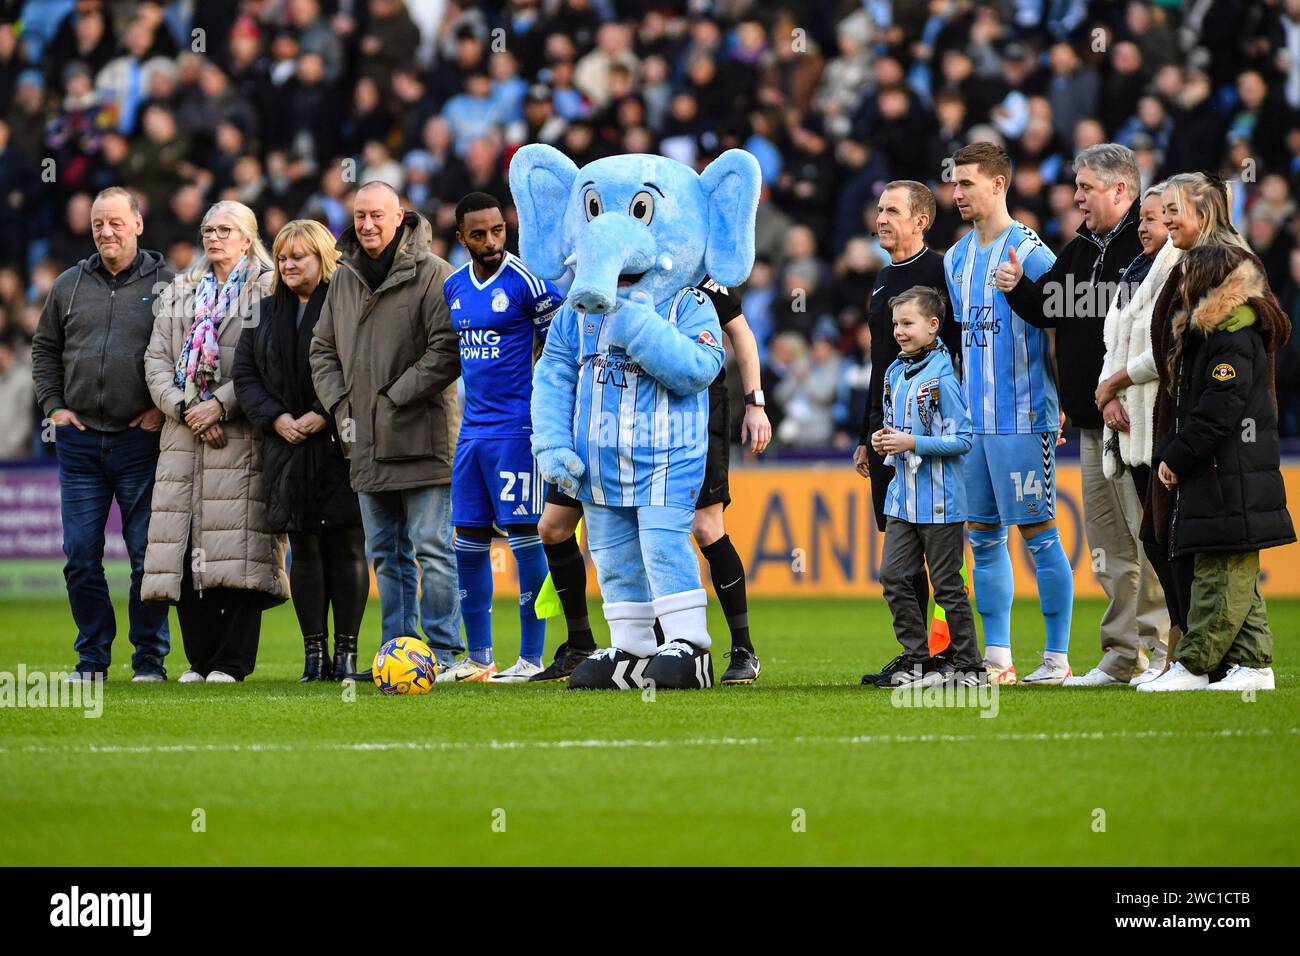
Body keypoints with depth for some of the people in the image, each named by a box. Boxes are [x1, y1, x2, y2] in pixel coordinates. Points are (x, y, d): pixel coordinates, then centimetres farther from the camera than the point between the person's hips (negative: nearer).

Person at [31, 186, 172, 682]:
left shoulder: (166, 284, 2)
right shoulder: (69, 286, 11)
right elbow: (45, 348, 20)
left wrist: (165, 408, -5)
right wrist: (53, 404, 8)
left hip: (140, 439, -3)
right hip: (79, 438, 3)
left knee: (147, 556, -1)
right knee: (81, 556, 4)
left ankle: (150, 658, 6)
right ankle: (92, 656, 12)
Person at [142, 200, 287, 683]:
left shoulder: (269, 289, 2)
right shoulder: (178, 292, 20)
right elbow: (156, 359, 12)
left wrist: (221, 404, -13)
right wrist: (184, 408, -4)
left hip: (243, 436, -5)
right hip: (184, 435, 5)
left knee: (239, 550, -10)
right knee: (183, 547, 0)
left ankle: (232, 661, -7)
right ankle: (200, 659, 7)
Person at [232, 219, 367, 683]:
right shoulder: (265, 312, 13)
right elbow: (244, 374, 11)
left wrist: (325, 415, -16)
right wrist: (276, 418, -4)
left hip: (343, 446, -4)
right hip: (287, 448, 4)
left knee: (346, 548, -2)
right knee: (304, 551, 3)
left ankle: (346, 651, 3)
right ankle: (314, 652, 6)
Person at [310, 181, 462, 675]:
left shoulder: (431, 274, -7)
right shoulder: (343, 280, 14)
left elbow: (449, 350, -14)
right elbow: (323, 351, 20)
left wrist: (395, 399, -14)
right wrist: (341, 408, 5)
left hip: (422, 440, -7)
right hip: (368, 446, 7)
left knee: (431, 549, -7)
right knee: (386, 555, 11)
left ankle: (443, 653, -4)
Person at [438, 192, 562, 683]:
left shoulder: (526, 282, -9)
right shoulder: (454, 286, 11)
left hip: (516, 430, -7)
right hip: (472, 430, 7)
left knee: (523, 536, -6)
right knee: (469, 542, 7)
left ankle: (531, 658, -3)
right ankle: (478, 658, 14)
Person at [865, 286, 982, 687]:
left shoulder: (941, 378, -14)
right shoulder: (894, 373, 10)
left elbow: (962, 440, -15)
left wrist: (912, 443, -20)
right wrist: (883, 439, 1)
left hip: (938, 500, -8)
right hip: (903, 498, 8)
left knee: (947, 585, -1)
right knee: (894, 578, 4)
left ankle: (969, 666, 8)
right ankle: (918, 662, 12)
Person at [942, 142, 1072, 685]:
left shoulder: (1030, 253, -9)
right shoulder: (956, 259, 13)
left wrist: (1064, 409, -10)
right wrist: (962, 405, 17)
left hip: (1023, 418, -7)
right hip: (973, 419, 7)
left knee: (1039, 533, -4)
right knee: (984, 537, 7)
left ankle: (1057, 657, 0)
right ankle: (997, 658, 11)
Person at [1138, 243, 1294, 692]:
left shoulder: (1234, 342, -15)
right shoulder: (1199, 337, 18)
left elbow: (1218, 411, -22)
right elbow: (1185, 407, 23)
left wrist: (1177, 458, -16)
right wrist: (1167, 454, 11)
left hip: (1232, 483, -11)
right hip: (1211, 478, 11)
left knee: (1221, 575, -6)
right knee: (1235, 579, 10)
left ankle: (1192, 666, -7)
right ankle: (1252, 663, 12)